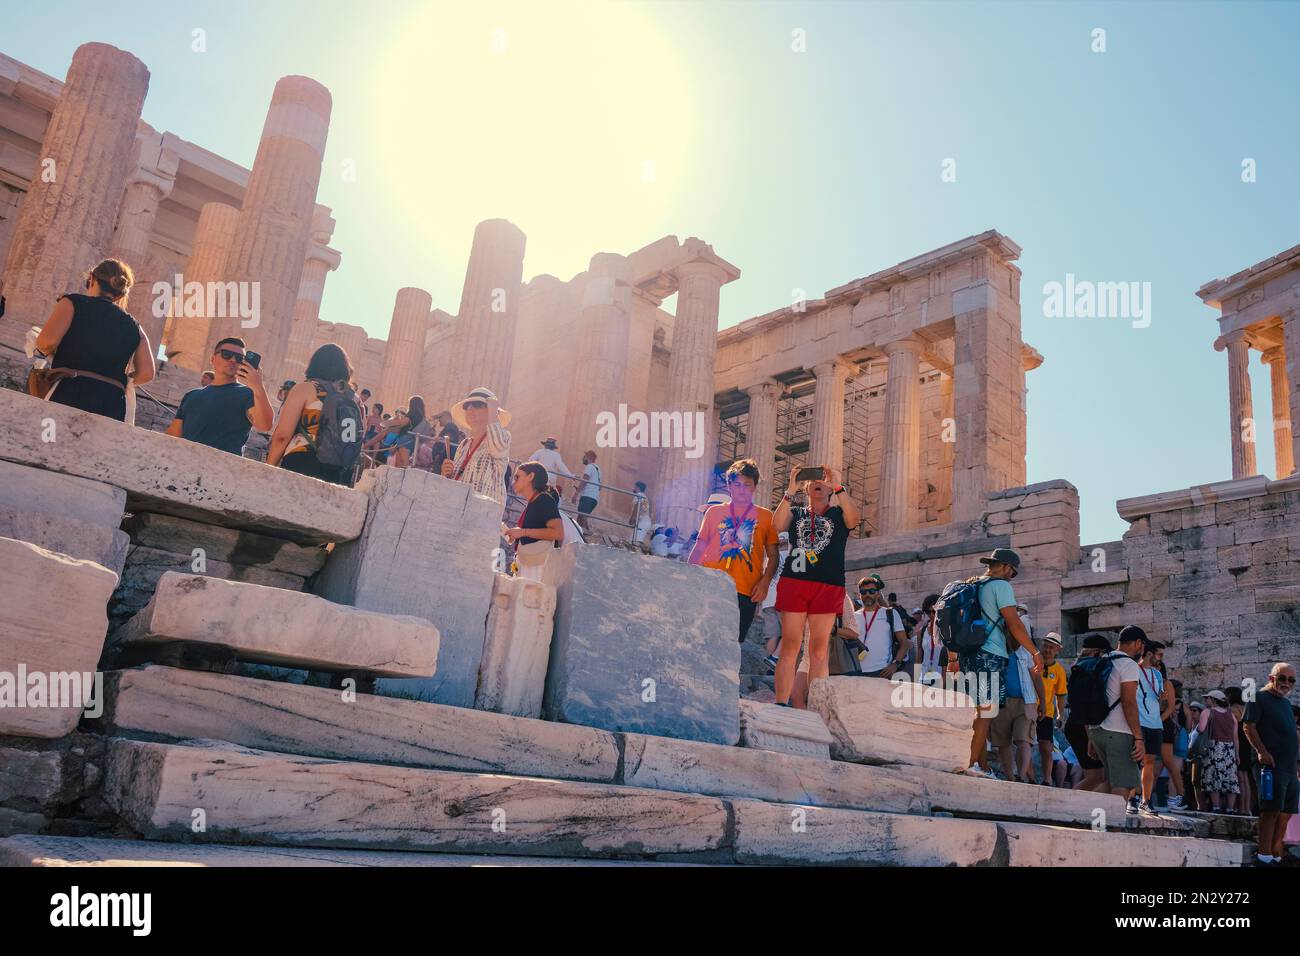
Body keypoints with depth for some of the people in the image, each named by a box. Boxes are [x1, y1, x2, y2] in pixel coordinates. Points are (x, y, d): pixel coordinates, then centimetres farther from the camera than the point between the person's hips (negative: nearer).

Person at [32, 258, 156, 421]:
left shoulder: (74, 302, 8)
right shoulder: (133, 327, 17)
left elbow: (47, 341, -6)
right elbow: (146, 373, 6)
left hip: (70, 395, -3)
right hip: (113, 405, 4)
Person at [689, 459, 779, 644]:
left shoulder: (765, 516, 9)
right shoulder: (714, 512, 13)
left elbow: (772, 556, 8)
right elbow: (699, 548, 14)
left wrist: (765, 582, -7)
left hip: (745, 594, 0)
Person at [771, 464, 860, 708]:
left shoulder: (838, 514, 16)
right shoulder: (796, 513, 19)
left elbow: (854, 518, -9)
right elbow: (777, 525, -4)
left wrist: (838, 486, -14)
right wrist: (790, 490, -9)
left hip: (828, 586, 0)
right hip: (793, 581, 1)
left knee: (819, 649, -3)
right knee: (790, 645, -4)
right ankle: (781, 704, -5)